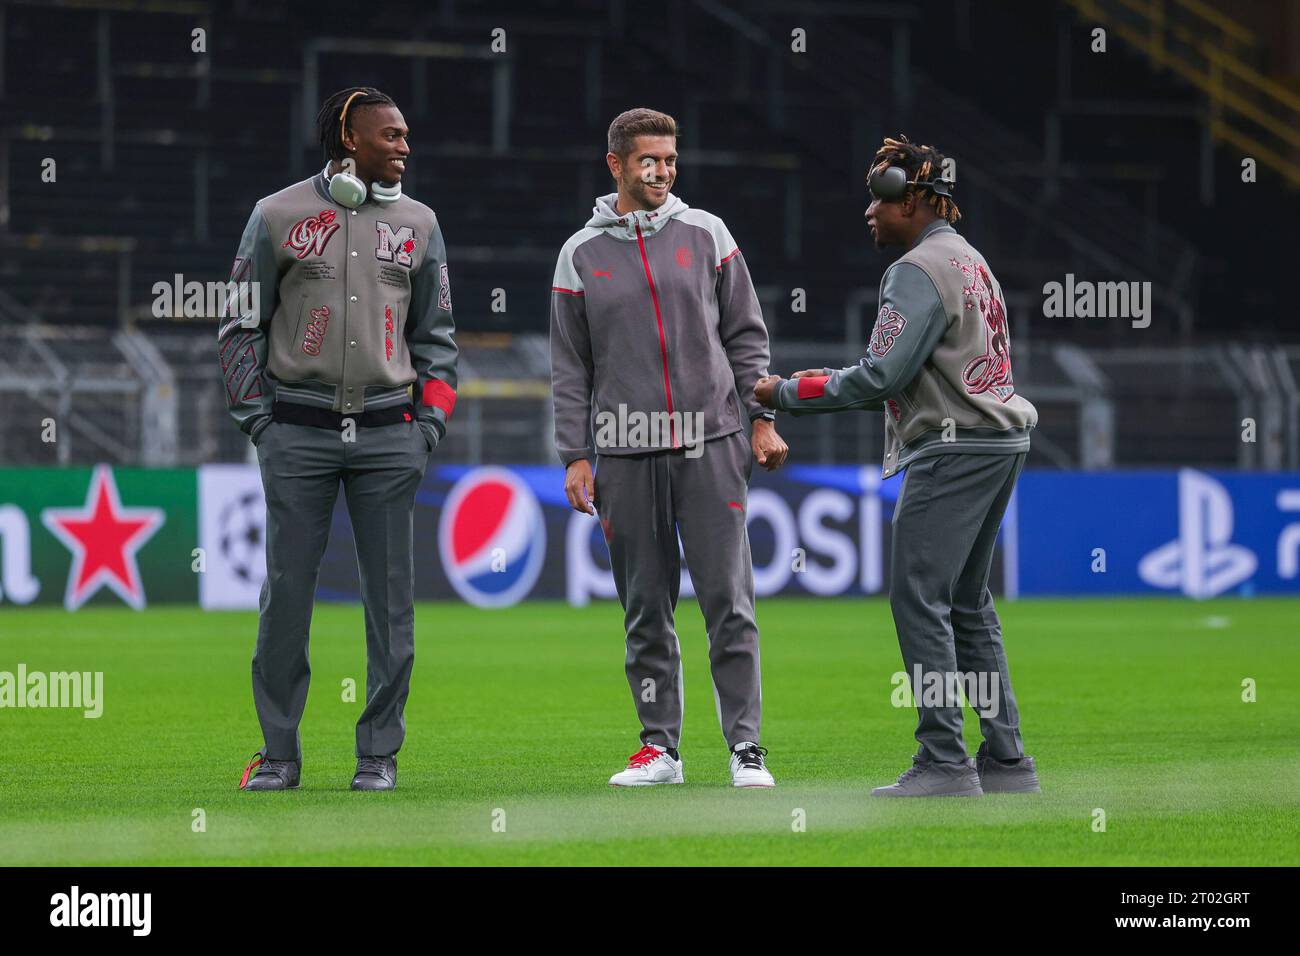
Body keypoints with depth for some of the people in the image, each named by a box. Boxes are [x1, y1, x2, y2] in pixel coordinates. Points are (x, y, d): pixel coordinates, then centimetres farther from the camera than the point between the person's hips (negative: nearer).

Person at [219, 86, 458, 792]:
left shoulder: (417, 224, 11)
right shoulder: (278, 216, 3)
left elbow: (435, 334, 16)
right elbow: (243, 323, 6)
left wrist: (429, 422, 5)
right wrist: (256, 416, -2)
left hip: (389, 438, 2)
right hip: (297, 435, -2)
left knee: (390, 594, 1)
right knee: (286, 591, -1)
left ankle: (379, 752, 8)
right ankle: (279, 752, 7)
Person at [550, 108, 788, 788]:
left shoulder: (705, 235, 7)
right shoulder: (582, 254, 7)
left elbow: (745, 335, 10)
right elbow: (570, 368, 8)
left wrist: (761, 418, 0)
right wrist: (575, 456, 1)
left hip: (710, 444, -1)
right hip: (626, 452, 1)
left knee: (727, 599, -6)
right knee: (645, 608, 4)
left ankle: (745, 746, -4)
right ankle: (659, 746, 12)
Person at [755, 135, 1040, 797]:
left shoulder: (920, 269, -11)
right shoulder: (969, 259, 20)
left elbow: (882, 376, -17)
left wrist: (784, 394, -9)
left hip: (955, 448, -10)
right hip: (997, 444, 10)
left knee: (919, 596, -10)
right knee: (967, 601, 13)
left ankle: (944, 762, -14)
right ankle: (1005, 759, 12)